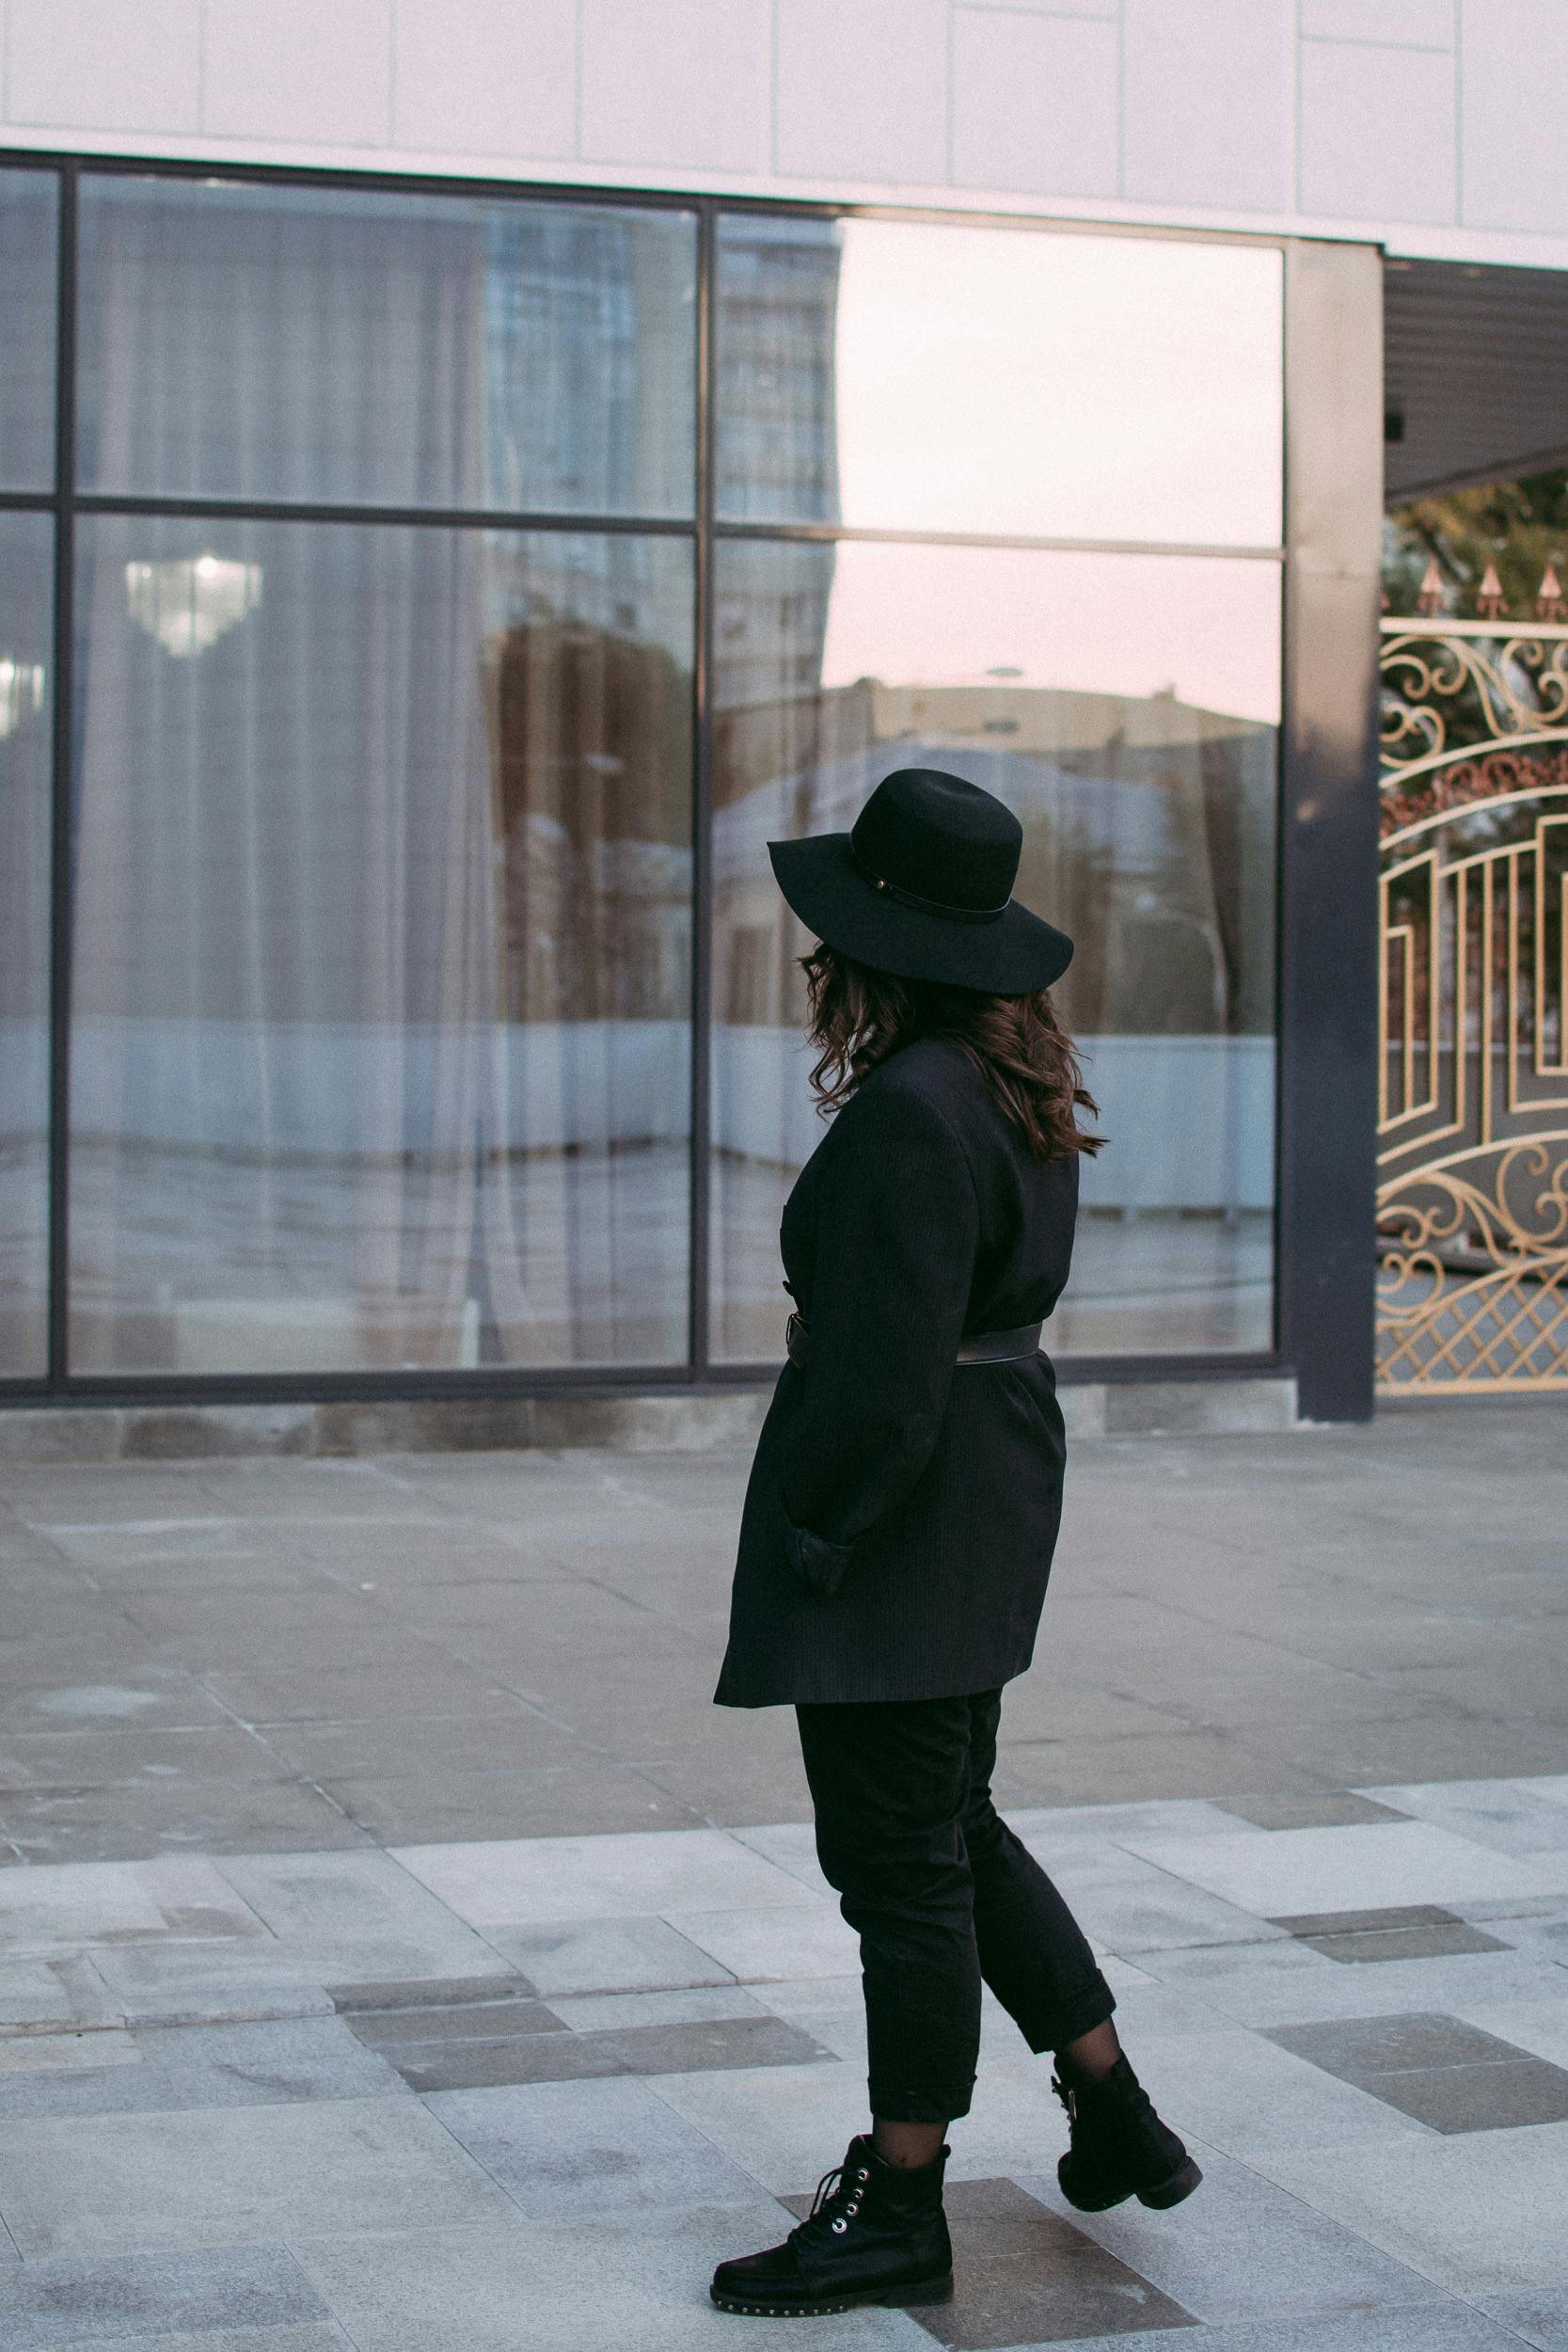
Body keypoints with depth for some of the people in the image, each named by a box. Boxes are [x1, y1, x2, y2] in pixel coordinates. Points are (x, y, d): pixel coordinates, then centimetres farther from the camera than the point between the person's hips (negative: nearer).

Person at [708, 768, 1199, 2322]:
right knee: (953, 1825, 21)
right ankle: (1116, 2118, 29)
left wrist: (815, 1542, -16)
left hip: (899, 1505, -10)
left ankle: (901, 2211, 13)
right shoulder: (1018, 1089, 9)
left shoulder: (908, 1114, -22)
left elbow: (886, 1372, -24)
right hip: (995, 1475, 10)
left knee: (899, 1853, 1)